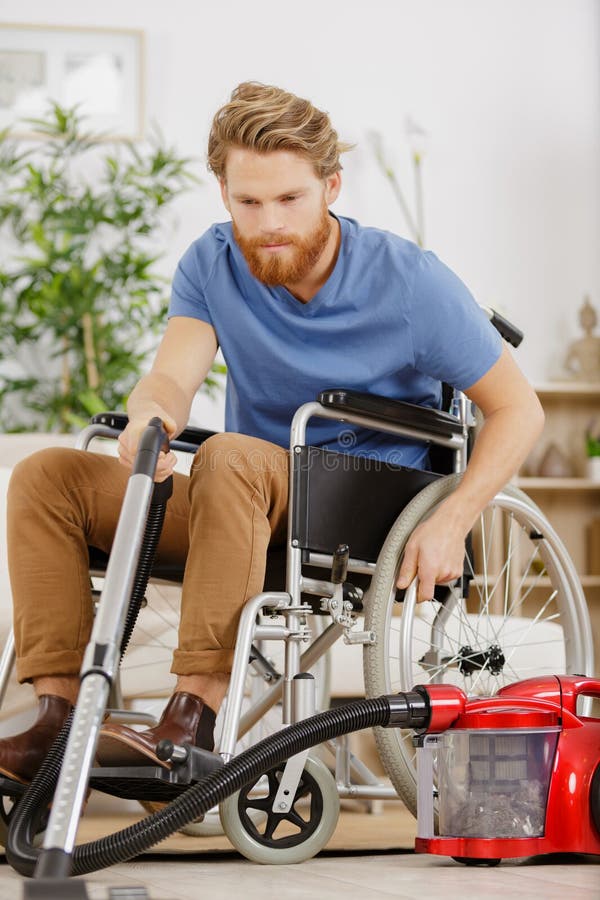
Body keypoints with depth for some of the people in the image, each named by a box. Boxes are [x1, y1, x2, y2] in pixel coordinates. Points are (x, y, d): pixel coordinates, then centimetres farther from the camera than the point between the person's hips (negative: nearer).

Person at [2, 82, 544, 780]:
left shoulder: (410, 283, -10)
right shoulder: (212, 265, 1)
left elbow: (517, 410, -4)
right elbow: (172, 376, -14)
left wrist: (452, 521, -18)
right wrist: (150, 415, -40)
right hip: (257, 511, 5)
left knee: (230, 456, -36)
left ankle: (196, 719, -40)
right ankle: (57, 717, -19)